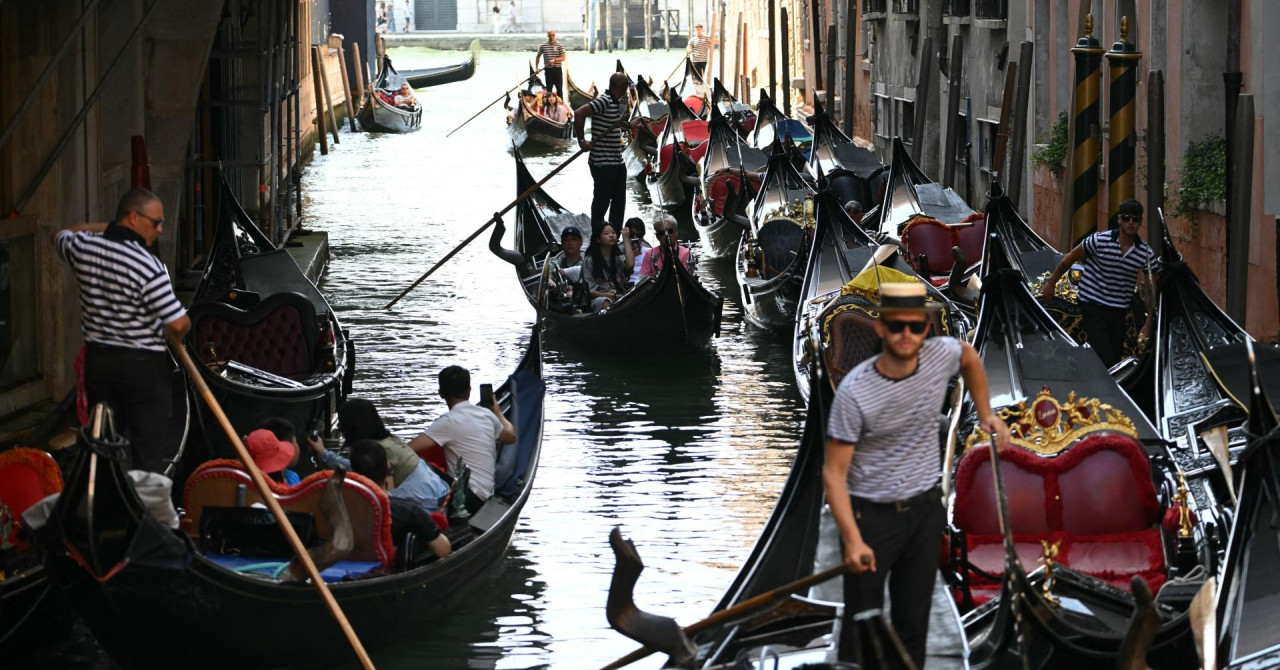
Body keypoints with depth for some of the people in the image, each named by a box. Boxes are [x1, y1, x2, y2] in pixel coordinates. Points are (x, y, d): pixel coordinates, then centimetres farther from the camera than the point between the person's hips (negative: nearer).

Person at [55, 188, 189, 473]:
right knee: (151, 450, 1)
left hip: (97, 361, 6)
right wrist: (174, 338, 2)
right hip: (143, 364, -6)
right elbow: (179, 324, -21)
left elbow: (62, 235, 23)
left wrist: (106, 227, 15)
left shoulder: (82, 248, -4)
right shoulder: (148, 266, -22)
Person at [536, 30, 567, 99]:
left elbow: (564, 57, -7)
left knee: (559, 88, 1)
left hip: (557, 69, -1)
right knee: (549, 89, 5)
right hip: (548, 70, 1)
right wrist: (536, 68, 11)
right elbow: (538, 57, 16)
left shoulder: (560, 45, -2)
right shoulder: (543, 46, 4)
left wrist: (554, 60, -22)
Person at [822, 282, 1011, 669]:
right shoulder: (854, 393, -23)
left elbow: (970, 357, 18)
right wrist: (853, 540, -27)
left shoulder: (942, 355, -10)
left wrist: (986, 414, 15)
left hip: (925, 509, 4)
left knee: (914, 622, 11)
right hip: (871, 515, -4)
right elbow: (834, 472, -19)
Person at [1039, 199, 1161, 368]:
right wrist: (1051, 283, 10)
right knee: (1105, 360, -17)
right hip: (1093, 308, -4)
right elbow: (1070, 259, 3)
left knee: (1116, 360, 8)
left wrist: (1148, 326, 1)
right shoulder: (1099, 241, -11)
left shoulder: (1146, 254, -2)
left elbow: (1152, 291, 5)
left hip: (1118, 313, 4)